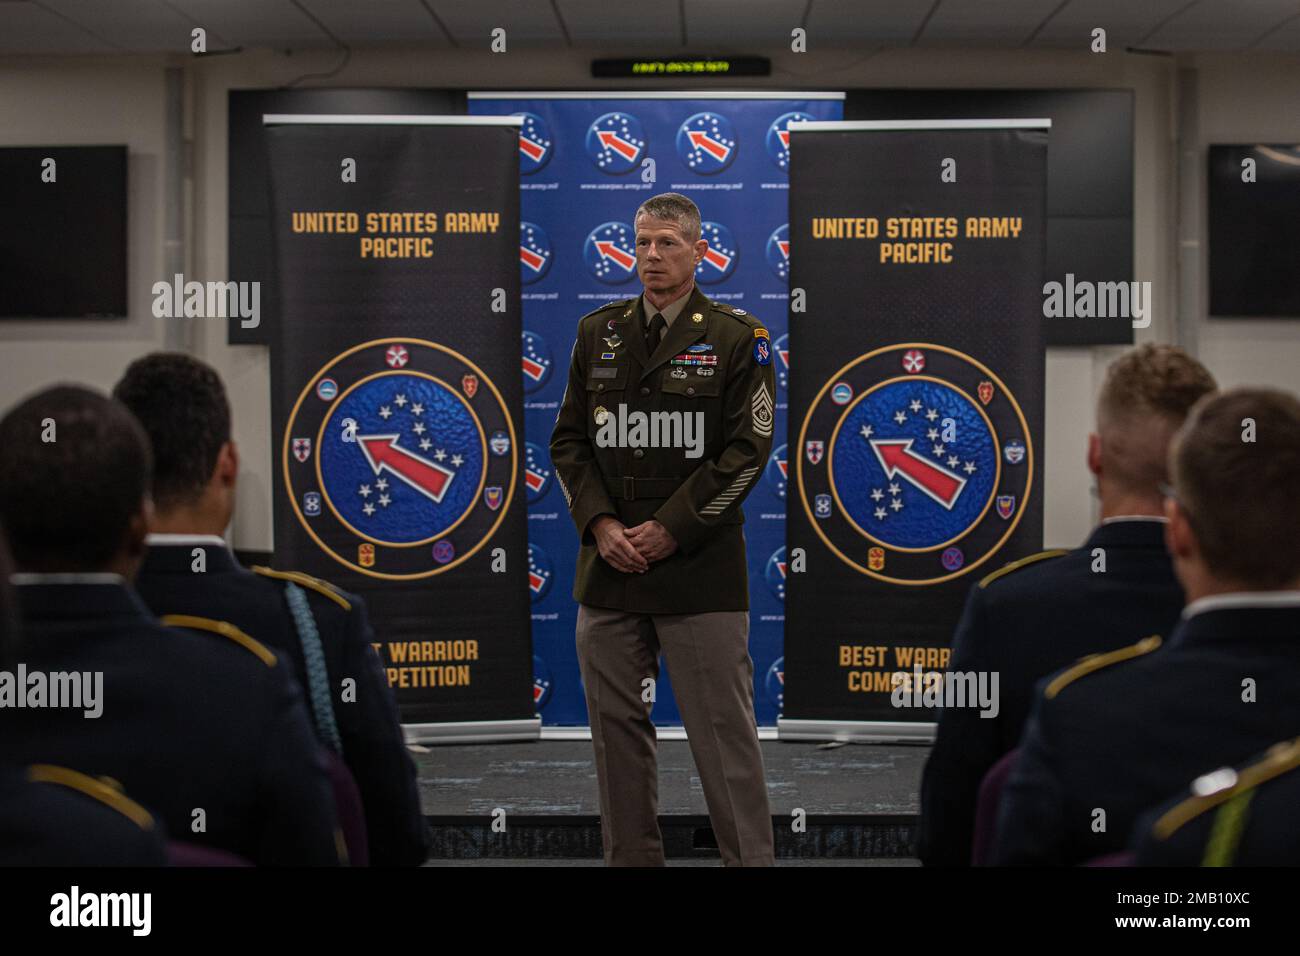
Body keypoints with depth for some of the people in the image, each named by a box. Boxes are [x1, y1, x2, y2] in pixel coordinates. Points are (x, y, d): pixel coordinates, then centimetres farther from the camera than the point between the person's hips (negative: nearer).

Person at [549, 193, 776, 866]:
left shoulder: (736, 337, -1)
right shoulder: (598, 332, 11)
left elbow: (748, 450, -7)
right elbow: (569, 440, 10)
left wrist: (669, 530, -12)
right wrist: (600, 525, -5)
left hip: (700, 570, -4)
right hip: (608, 567, 4)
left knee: (724, 733, -3)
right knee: (617, 727, 9)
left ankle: (750, 857, 4)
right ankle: (630, 857, 19)